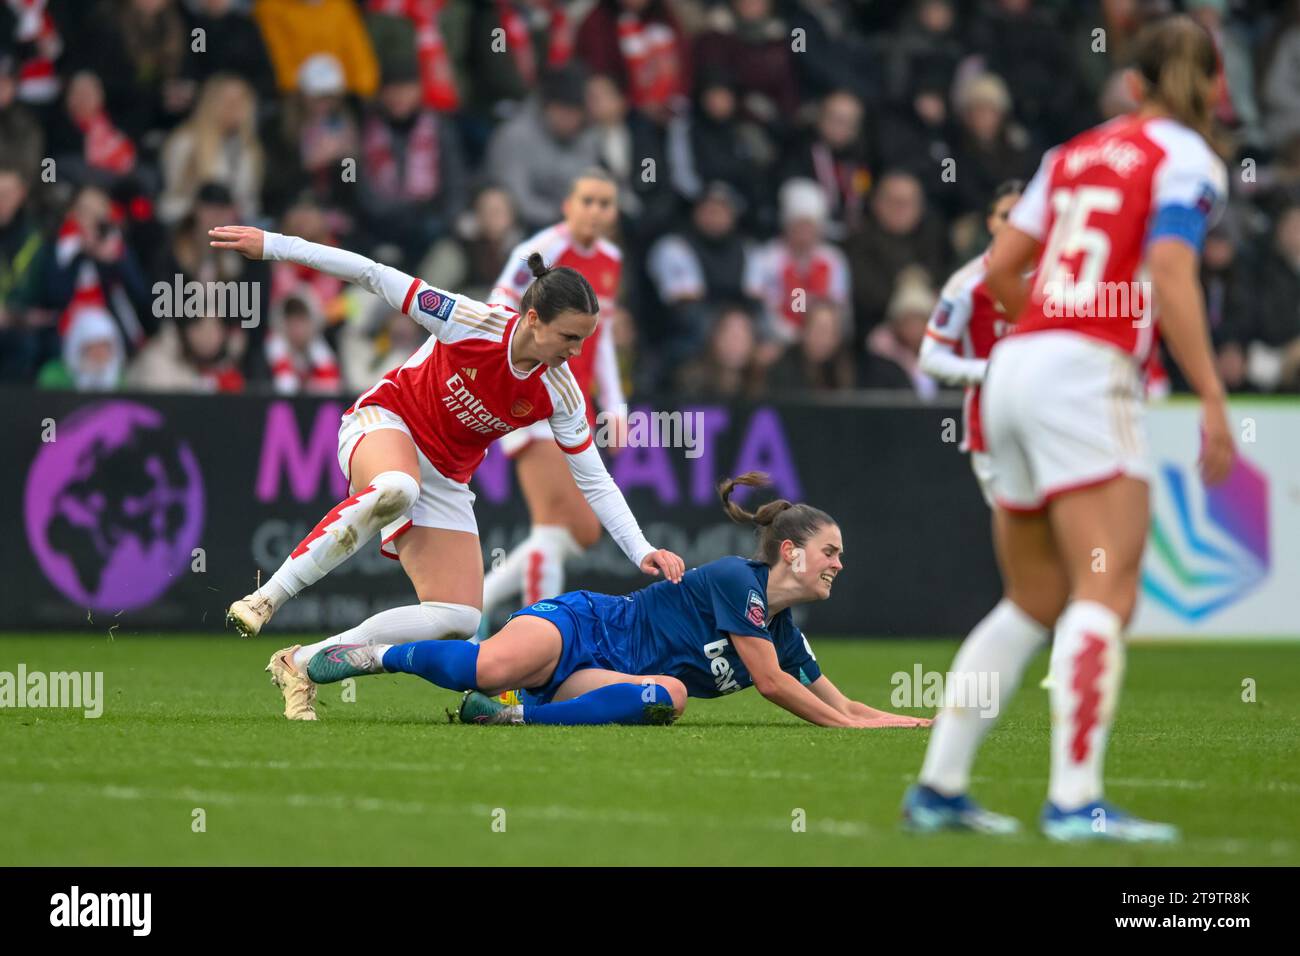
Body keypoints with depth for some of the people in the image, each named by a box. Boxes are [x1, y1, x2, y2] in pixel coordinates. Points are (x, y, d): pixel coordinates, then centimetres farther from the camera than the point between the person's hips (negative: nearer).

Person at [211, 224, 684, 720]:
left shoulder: (560, 394, -12)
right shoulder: (474, 323, -24)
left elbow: (595, 483, -3)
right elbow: (375, 276, -17)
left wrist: (642, 550, -14)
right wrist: (277, 245, -17)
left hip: (445, 480, 5)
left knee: (459, 619, -11)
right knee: (396, 489, -44)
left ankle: (302, 664, -3)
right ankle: (264, 599, -37)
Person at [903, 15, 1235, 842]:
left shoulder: (1078, 152, 19)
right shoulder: (1189, 161, 0)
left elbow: (999, 268, 15)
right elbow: (1171, 277, -15)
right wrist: (1212, 397, -17)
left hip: (1017, 367, 7)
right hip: (1088, 378, -7)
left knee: (1034, 603, 14)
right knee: (1106, 596, -10)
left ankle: (939, 787, 13)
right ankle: (1075, 800, -20)